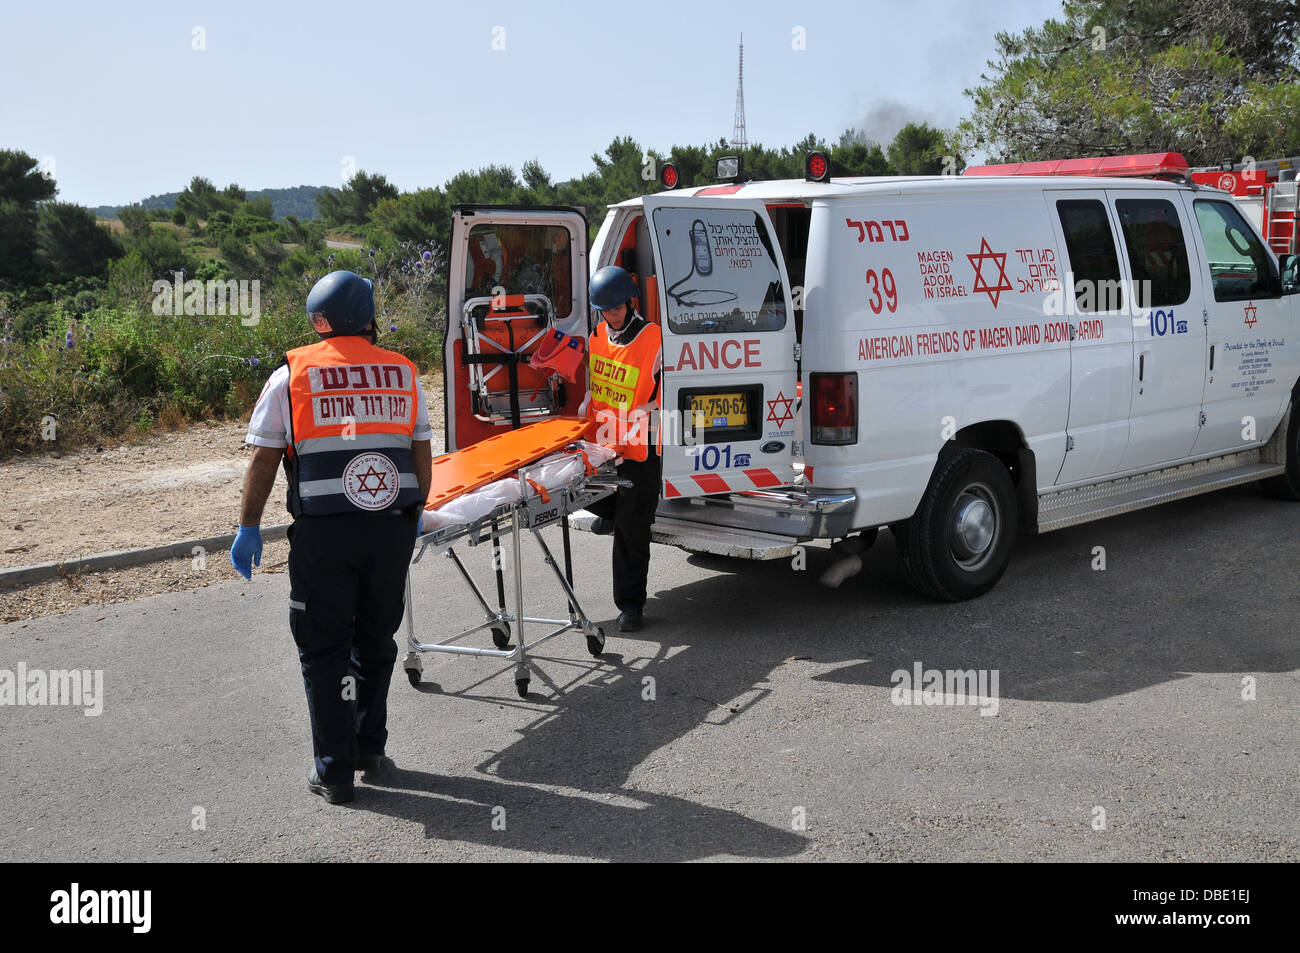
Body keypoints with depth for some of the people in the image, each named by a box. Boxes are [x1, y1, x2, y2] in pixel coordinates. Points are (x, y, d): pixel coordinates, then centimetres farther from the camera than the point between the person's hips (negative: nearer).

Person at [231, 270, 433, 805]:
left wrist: (249, 529, 6)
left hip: (323, 531, -3)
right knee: (376, 640, 19)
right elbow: (423, 457, 11)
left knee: (324, 649, 7)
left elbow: (263, 462, -2)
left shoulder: (291, 376, -1)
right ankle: (370, 746, 30)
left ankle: (335, 771, 11)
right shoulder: (403, 374, 8)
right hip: (391, 529, 3)